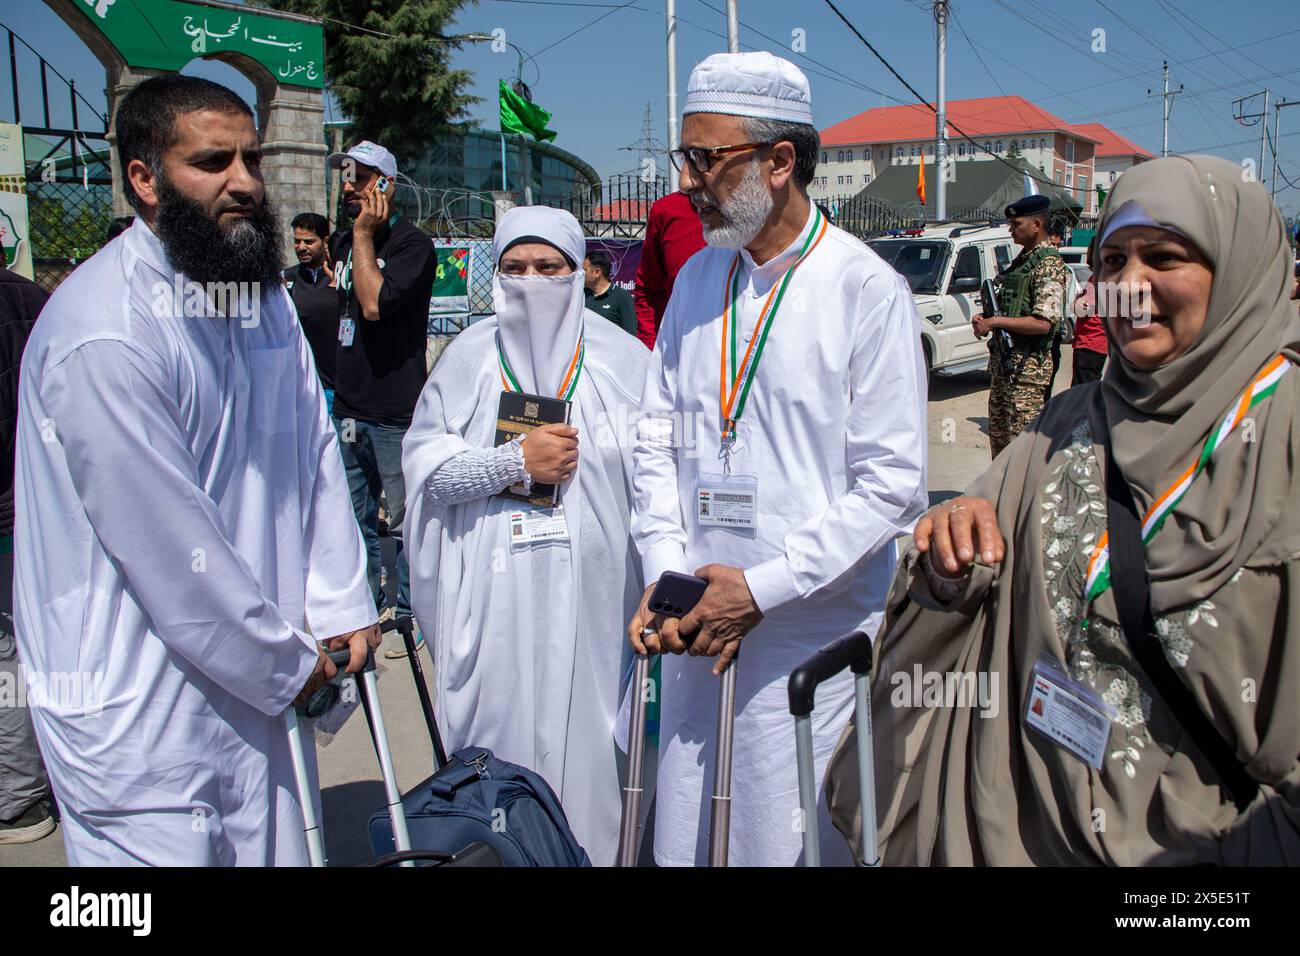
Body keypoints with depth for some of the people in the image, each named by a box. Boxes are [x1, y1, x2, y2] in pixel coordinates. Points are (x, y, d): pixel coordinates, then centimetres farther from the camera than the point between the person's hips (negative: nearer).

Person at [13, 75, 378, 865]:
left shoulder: (260, 294, 6)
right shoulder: (103, 334, -22)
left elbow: (314, 449, 7)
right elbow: (169, 549, -20)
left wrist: (340, 605, 1)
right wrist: (284, 666, -9)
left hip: (253, 681, 7)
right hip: (146, 707, -7)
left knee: (276, 844, 17)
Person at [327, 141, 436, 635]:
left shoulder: (412, 244, -9)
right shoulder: (343, 243, 14)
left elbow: (374, 303, -23)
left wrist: (364, 234, -15)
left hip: (395, 413, -8)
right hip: (348, 407, 8)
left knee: (403, 519, 2)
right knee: (354, 518, 15)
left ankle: (408, 611, 17)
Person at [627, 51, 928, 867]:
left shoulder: (866, 288, -9)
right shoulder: (698, 279, 10)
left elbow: (893, 480, -11)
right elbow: (659, 439, 11)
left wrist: (763, 587, -14)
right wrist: (666, 572, -2)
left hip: (812, 631, -5)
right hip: (699, 623, 5)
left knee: (788, 844, 4)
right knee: (681, 841, 14)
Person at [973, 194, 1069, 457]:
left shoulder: (1050, 264, -13)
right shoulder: (1021, 259, 16)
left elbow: (1043, 323, -22)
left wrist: (994, 322, -18)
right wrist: (986, 319, 6)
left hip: (1027, 367, -10)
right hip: (1003, 361, 10)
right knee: (998, 434, 17)